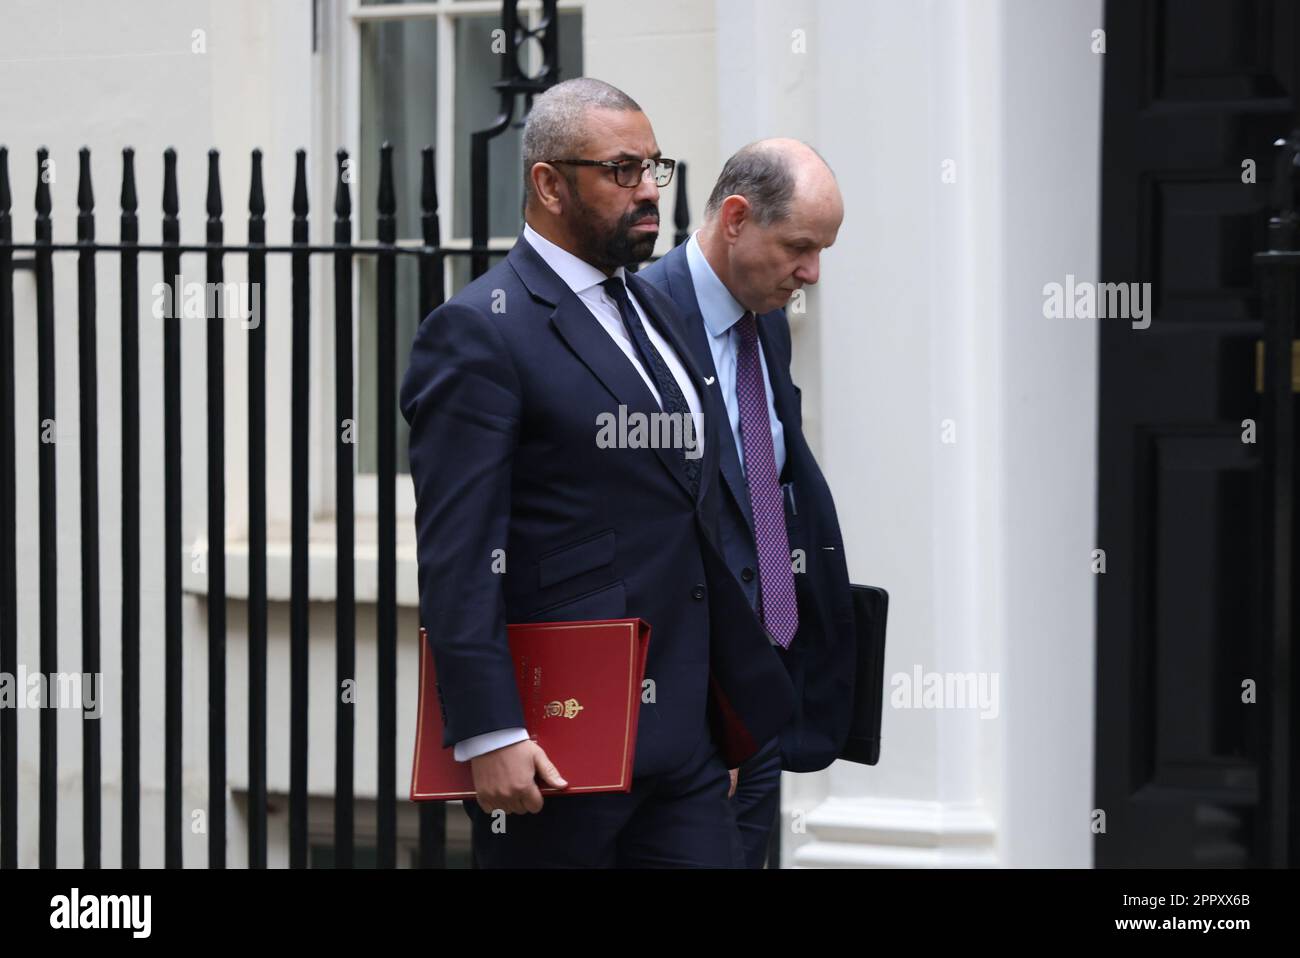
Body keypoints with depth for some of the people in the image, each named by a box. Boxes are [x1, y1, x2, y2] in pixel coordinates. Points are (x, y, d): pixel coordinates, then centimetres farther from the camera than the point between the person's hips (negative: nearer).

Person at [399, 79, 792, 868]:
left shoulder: (652, 307, 17)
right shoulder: (479, 334, -10)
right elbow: (456, 557, -16)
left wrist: (729, 717, 19)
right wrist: (488, 735, -23)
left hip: (682, 739, 8)